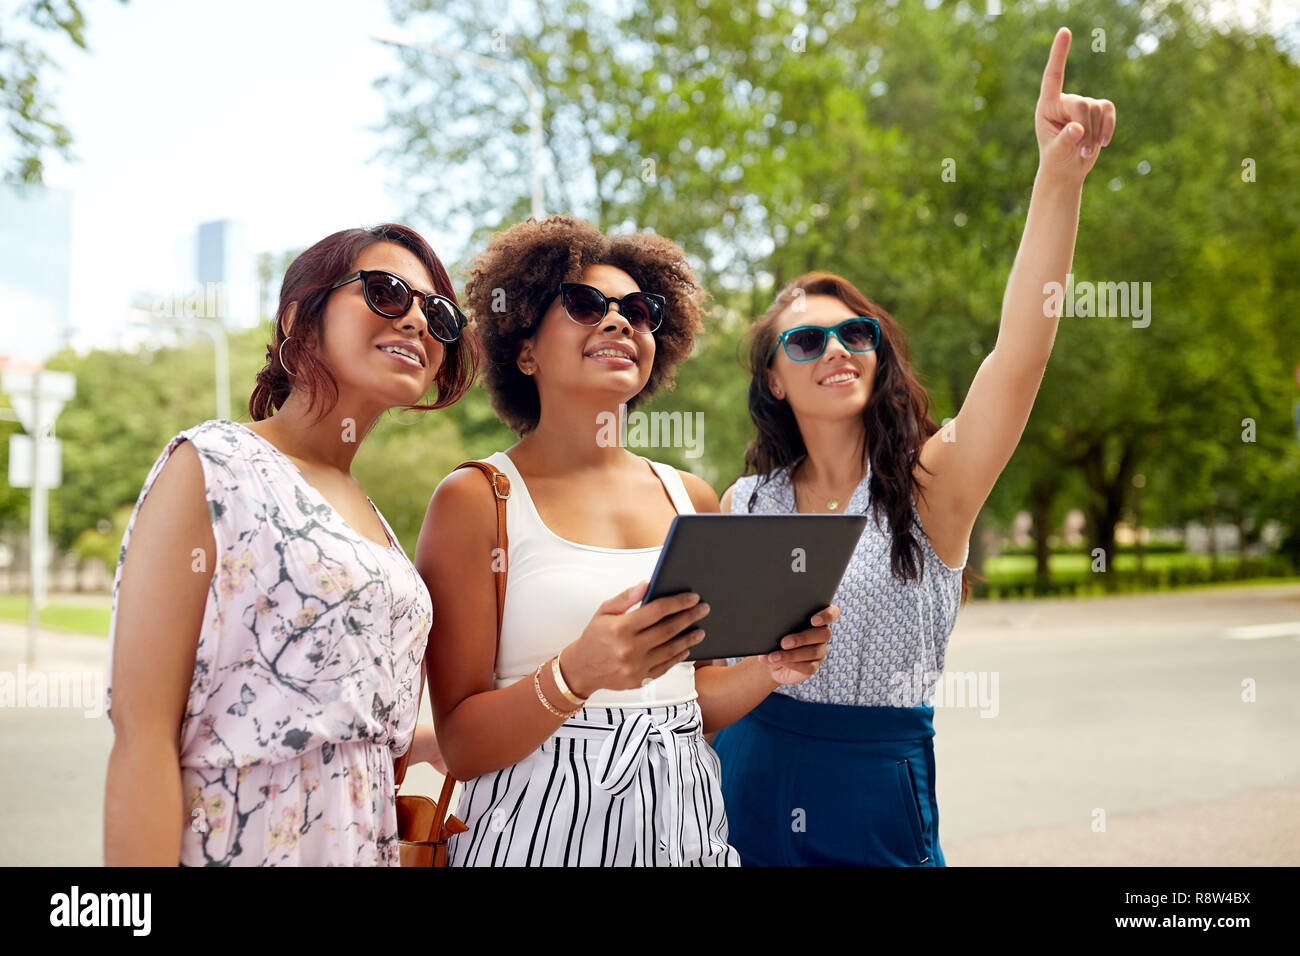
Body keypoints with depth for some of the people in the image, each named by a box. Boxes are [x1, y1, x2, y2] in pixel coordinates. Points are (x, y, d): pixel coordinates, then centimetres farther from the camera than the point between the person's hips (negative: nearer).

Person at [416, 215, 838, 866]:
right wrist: (576, 674, -27)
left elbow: (691, 700, 13)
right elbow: (461, 747, -12)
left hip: (683, 824, 5)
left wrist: (769, 669, -5)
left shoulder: (692, 498, 6)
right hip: (542, 828, -4)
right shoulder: (476, 500, -8)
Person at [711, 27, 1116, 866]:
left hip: (876, 811, -2)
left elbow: (1021, 352, -24)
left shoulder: (930, 486, -8)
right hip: (745, 793, 3)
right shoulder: (743, 505, 2)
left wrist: (1060, 178, -34)